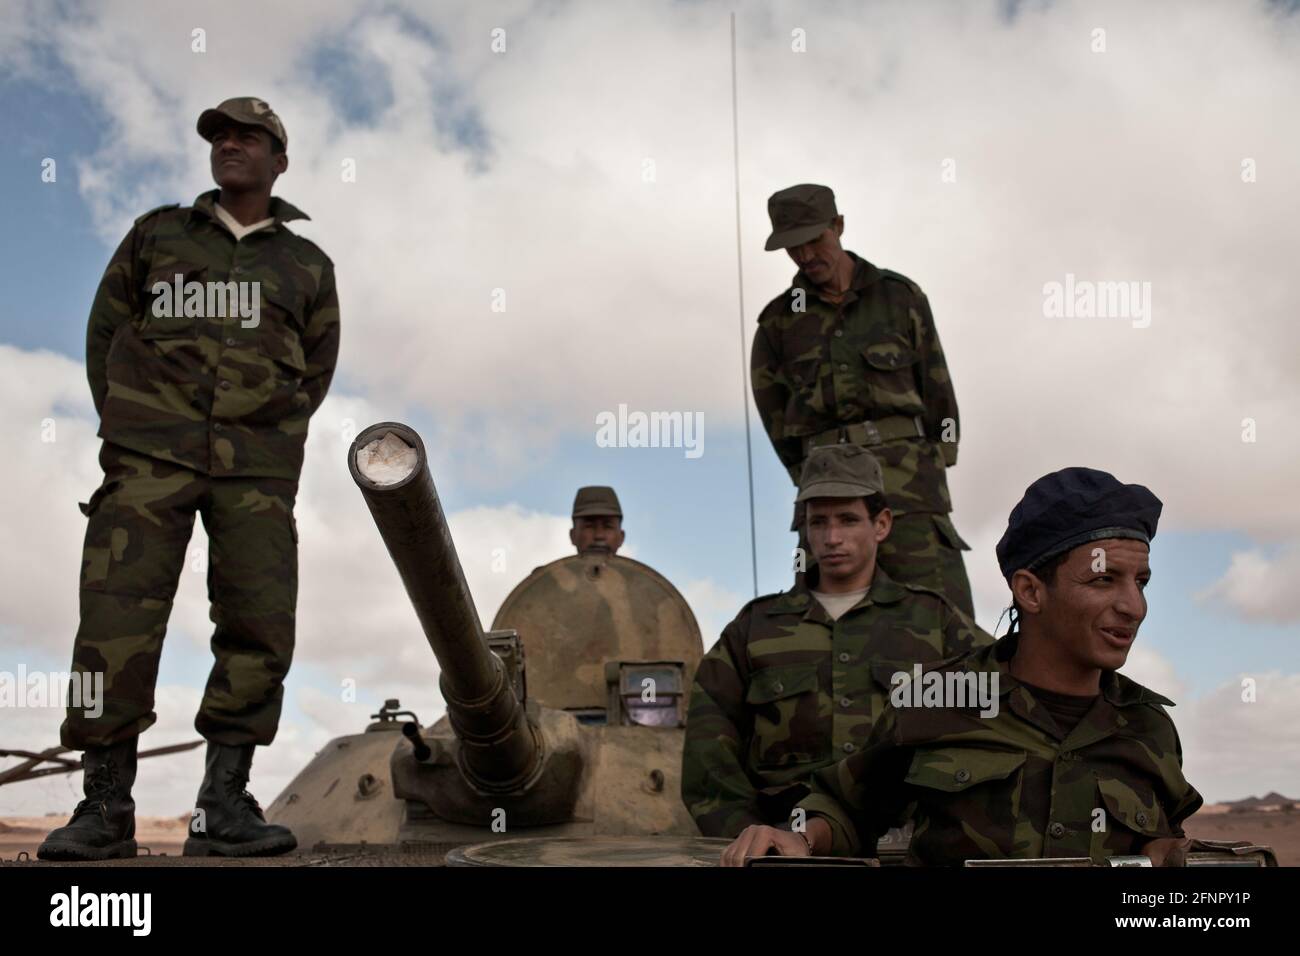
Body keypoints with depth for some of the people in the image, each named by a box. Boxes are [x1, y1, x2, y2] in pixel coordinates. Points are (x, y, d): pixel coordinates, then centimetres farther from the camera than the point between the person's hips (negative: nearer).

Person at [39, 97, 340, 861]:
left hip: (257, 465, 1)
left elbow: (315, 370, 20)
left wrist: (267, 442, 9)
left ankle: (223, 805, 0)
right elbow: (105, 330, 18)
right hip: (151, 455, 0)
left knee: (260, 626, -7)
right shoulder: (158, 233, 18)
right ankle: (105, 806, -4)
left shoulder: (307, 266, 17)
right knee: (119, 617, -11)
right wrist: (127, 430, 8)